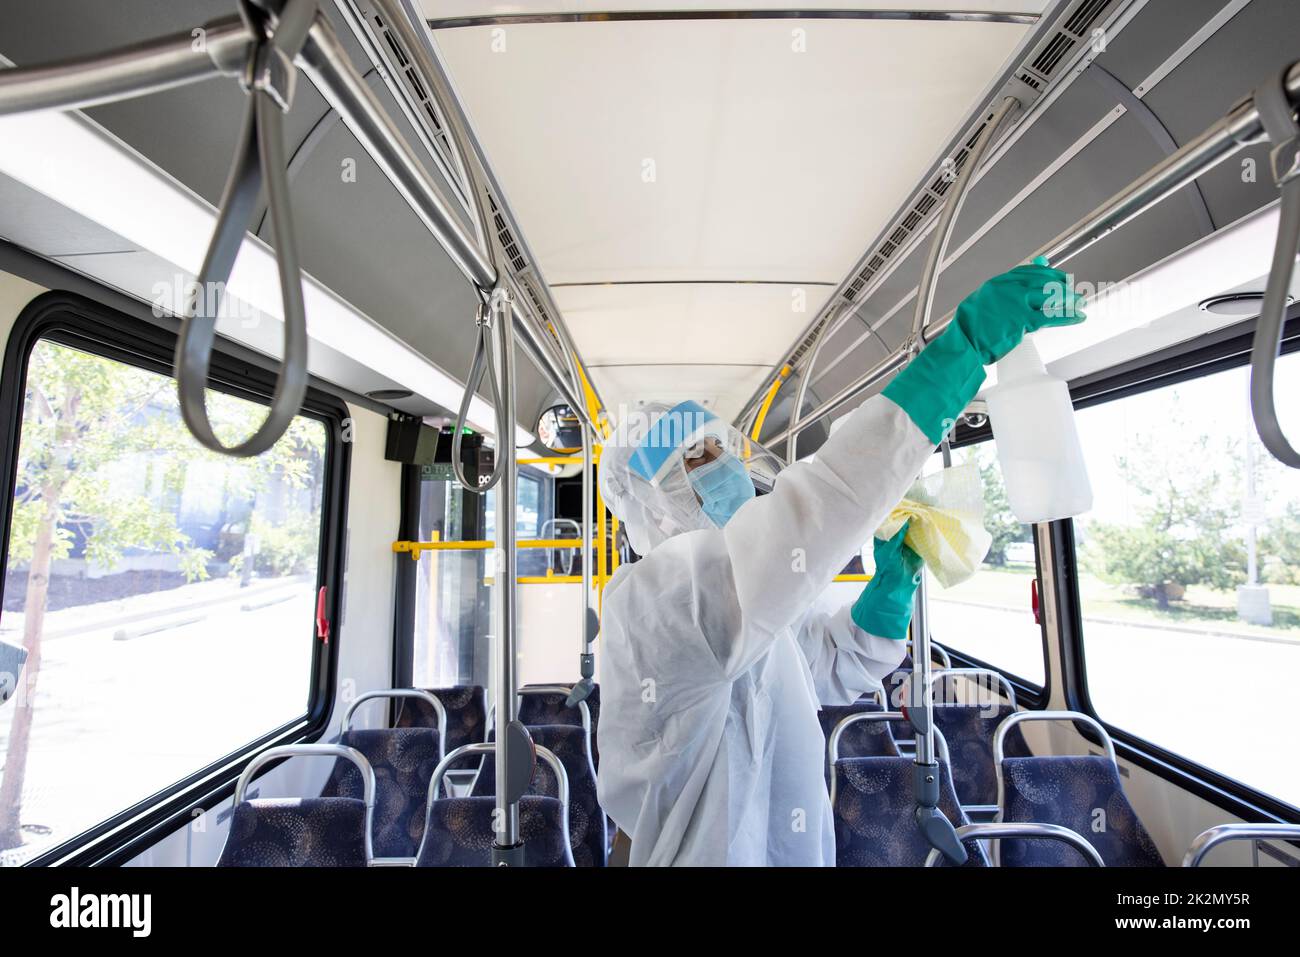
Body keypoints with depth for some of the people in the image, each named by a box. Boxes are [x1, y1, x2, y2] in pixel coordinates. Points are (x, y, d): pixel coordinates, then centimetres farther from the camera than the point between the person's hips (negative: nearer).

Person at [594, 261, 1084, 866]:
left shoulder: (762, 610, 5)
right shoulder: (650, 591, -26)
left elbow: (842, 667, 12)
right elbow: (817, 505, -40)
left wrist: (895, 574, -5)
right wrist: (964, 344, -36)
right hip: (711, 852, -8)